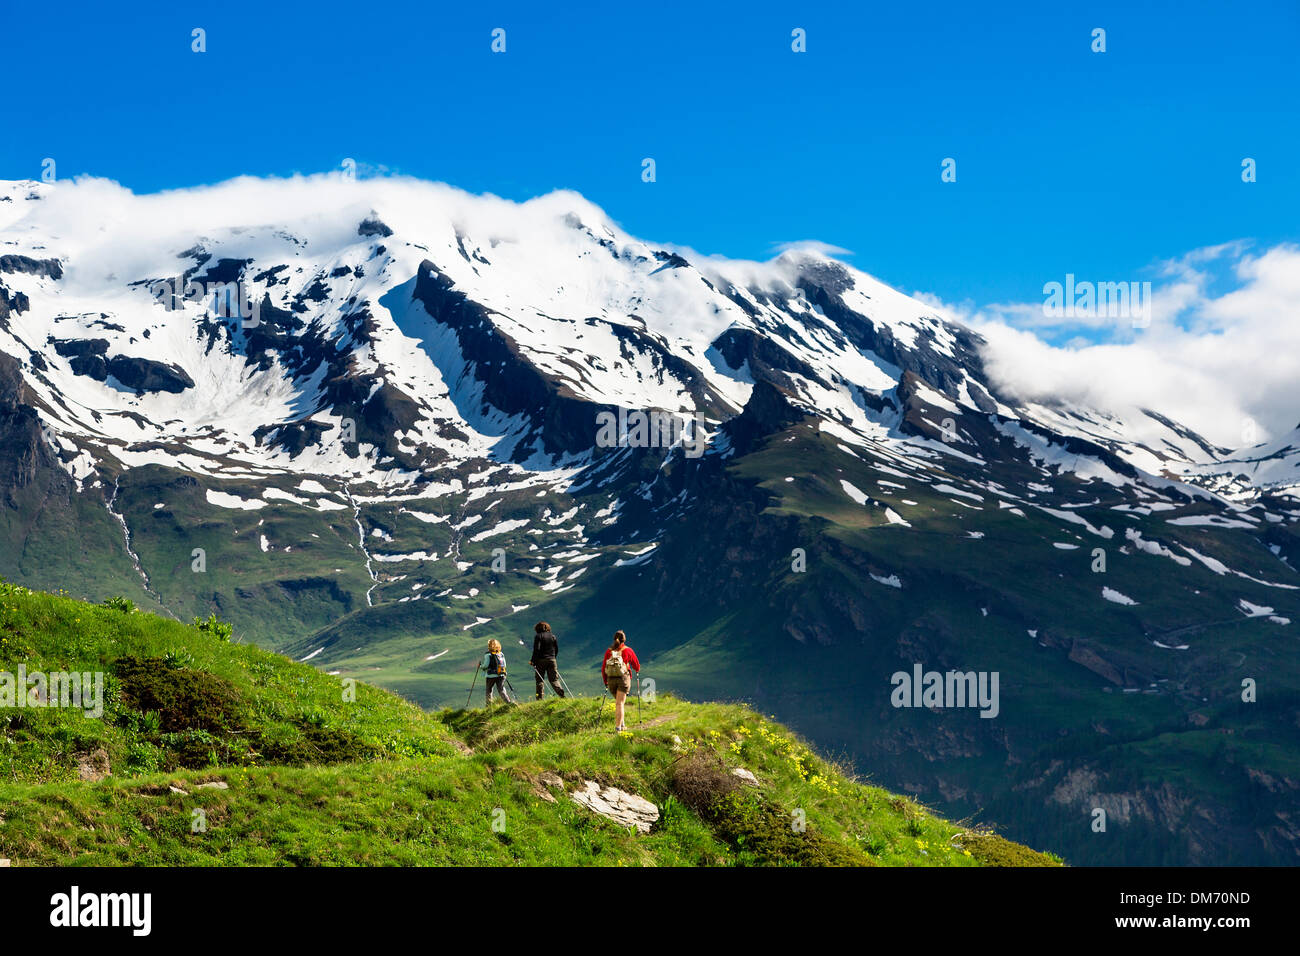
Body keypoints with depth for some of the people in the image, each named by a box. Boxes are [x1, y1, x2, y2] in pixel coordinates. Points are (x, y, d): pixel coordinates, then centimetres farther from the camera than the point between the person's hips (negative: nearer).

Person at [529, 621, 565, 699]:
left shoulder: (538, 636, -5)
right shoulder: (552, 636, 11)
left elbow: (536, 649, -14)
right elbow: (556, 649, 12)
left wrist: (533, 660, -8)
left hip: (541, 660, -4)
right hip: (551, 660, 4)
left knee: (539, 679, 3)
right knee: (554, 679, 6)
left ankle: (539, 698, -1)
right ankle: (561, 692, -14)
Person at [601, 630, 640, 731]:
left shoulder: (609, 651, 5)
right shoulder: (628, 650, -1)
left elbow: (603, 668, 6)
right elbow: (636, 665, 9)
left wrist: (605, 682, 18)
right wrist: (637, 671, 33)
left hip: (611, 679, 3)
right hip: (623, 678, -3)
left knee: (618, 702, 22)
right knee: (620, 703, -6)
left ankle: (622, 724, 20)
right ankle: (618, 727, -14)